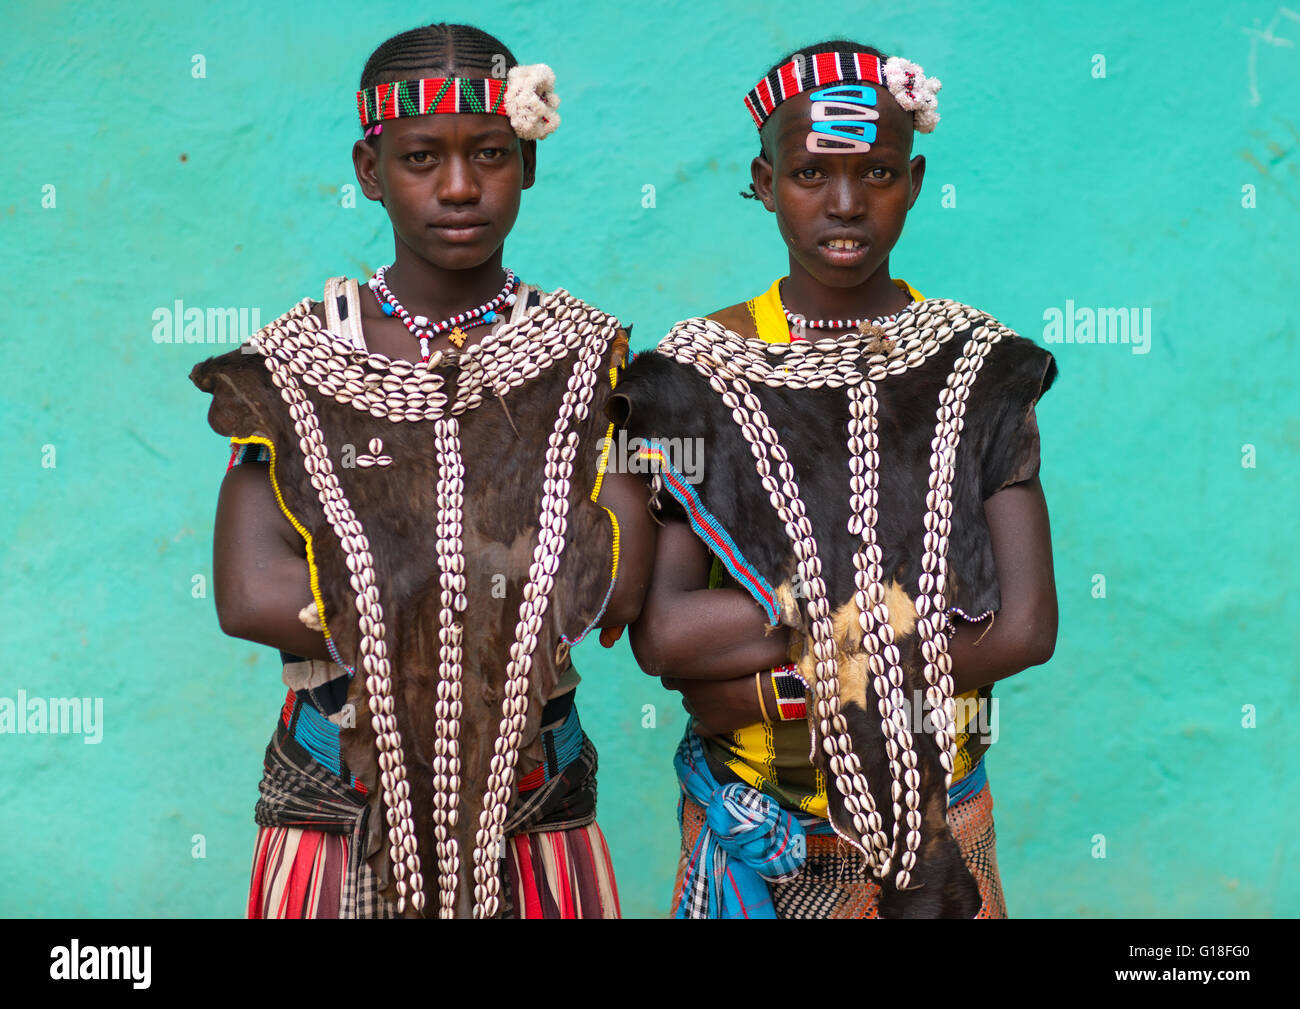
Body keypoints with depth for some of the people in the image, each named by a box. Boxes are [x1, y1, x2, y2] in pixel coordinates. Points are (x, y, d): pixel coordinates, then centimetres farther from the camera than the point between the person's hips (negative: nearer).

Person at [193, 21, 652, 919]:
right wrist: (523, 589, -17)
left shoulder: (589, 362, -2)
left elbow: (619, 585, -15)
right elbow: (248, 598, -15)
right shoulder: (296, 367, -2)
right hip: (332, 818, 0)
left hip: (535, 820, 0)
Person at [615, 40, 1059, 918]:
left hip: (938, 834, 1)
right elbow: (661, 634, -17)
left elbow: (1028, 625, -13)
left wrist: (767, 687, -18)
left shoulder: (979, 367, -4)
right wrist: (889, 609, -22)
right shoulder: (697, 375, -8)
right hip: (751, 840, -1)